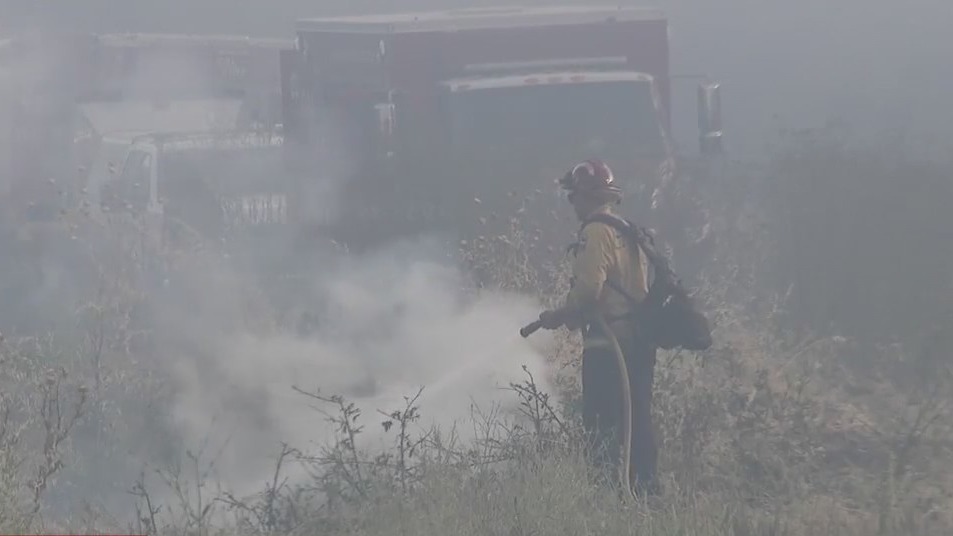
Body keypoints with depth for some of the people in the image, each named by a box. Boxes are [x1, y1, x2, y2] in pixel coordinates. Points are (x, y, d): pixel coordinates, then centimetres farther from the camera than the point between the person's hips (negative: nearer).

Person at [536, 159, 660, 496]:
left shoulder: (596, 232, -12)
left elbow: (589, 288, -22)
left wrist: (560, 316, -7)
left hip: (607, 343, -9)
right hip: (638, 339, 9)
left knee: (600, 421, -6)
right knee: (636, 418, 13)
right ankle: (644, 485, 17)